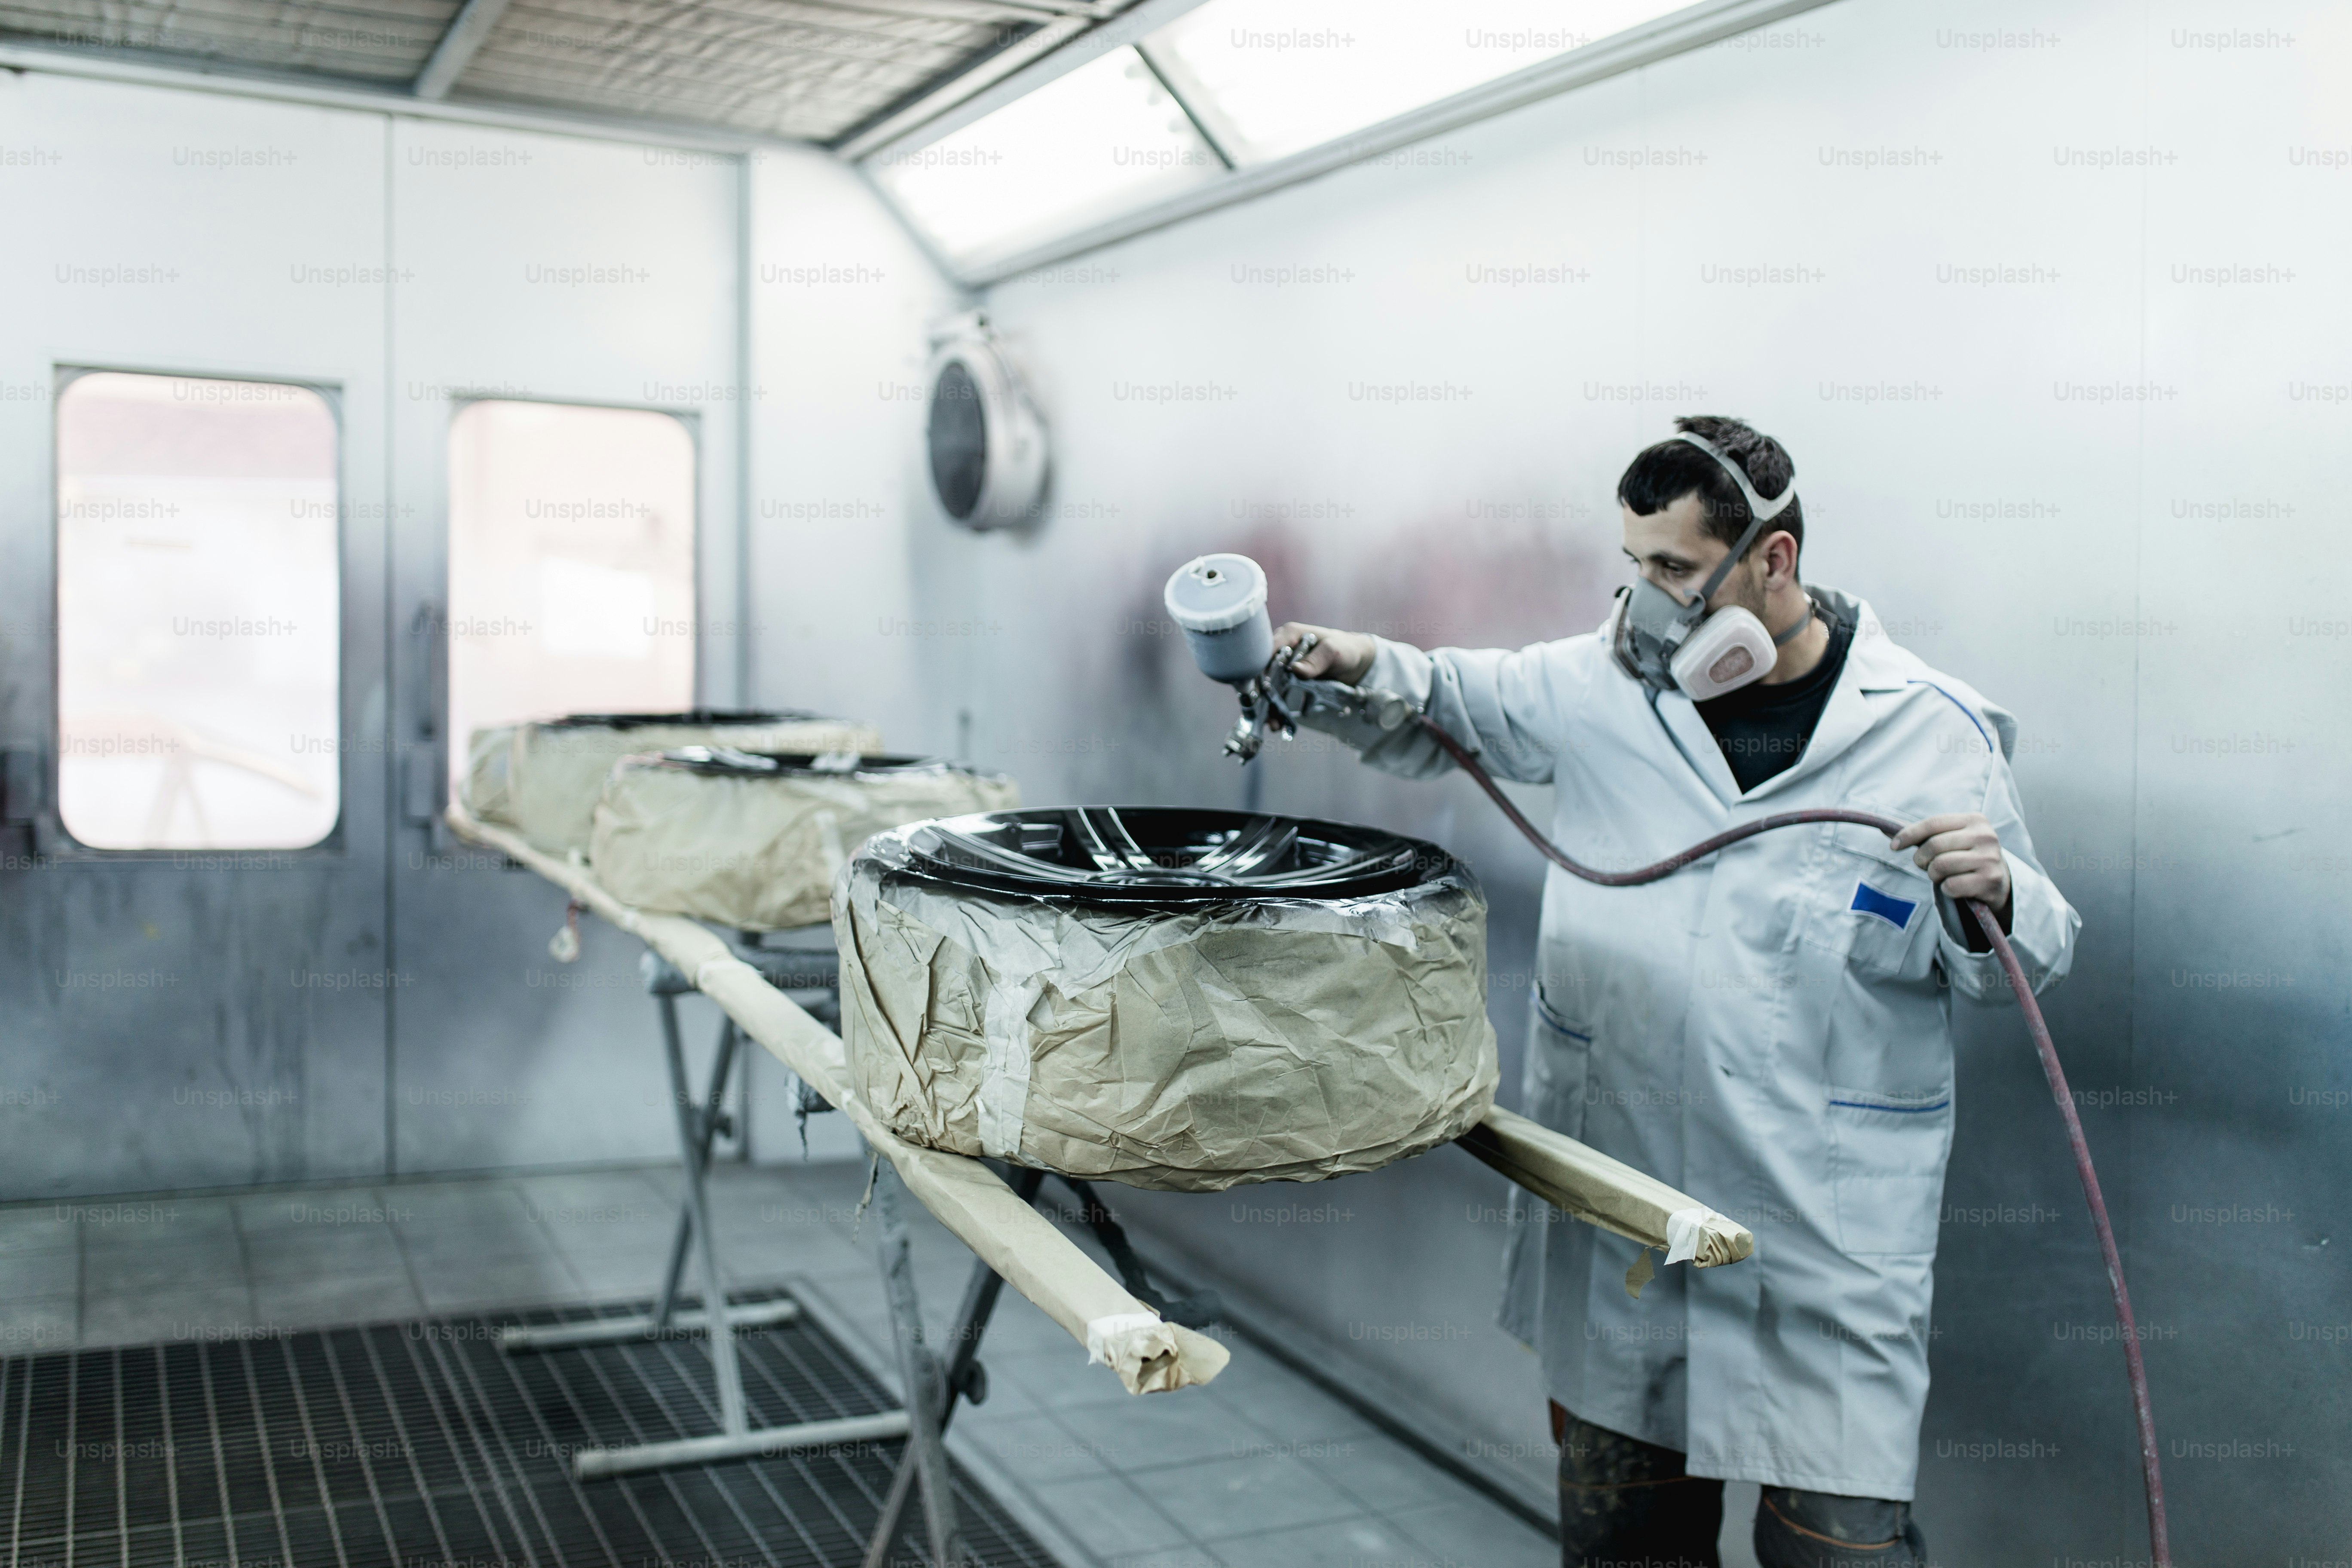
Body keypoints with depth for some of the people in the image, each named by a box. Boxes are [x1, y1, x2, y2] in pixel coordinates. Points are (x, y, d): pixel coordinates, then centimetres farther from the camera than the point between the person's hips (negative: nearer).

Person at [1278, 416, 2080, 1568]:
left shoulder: (1933, 734, -5)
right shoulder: (1607, 683, 1)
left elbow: (2016, 964, 2)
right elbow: (1444, 707, 14)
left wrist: (1994, 897, -19)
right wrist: (1356, 666, -6)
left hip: (1825, 1236, -3)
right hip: (1615, 1203, 3)